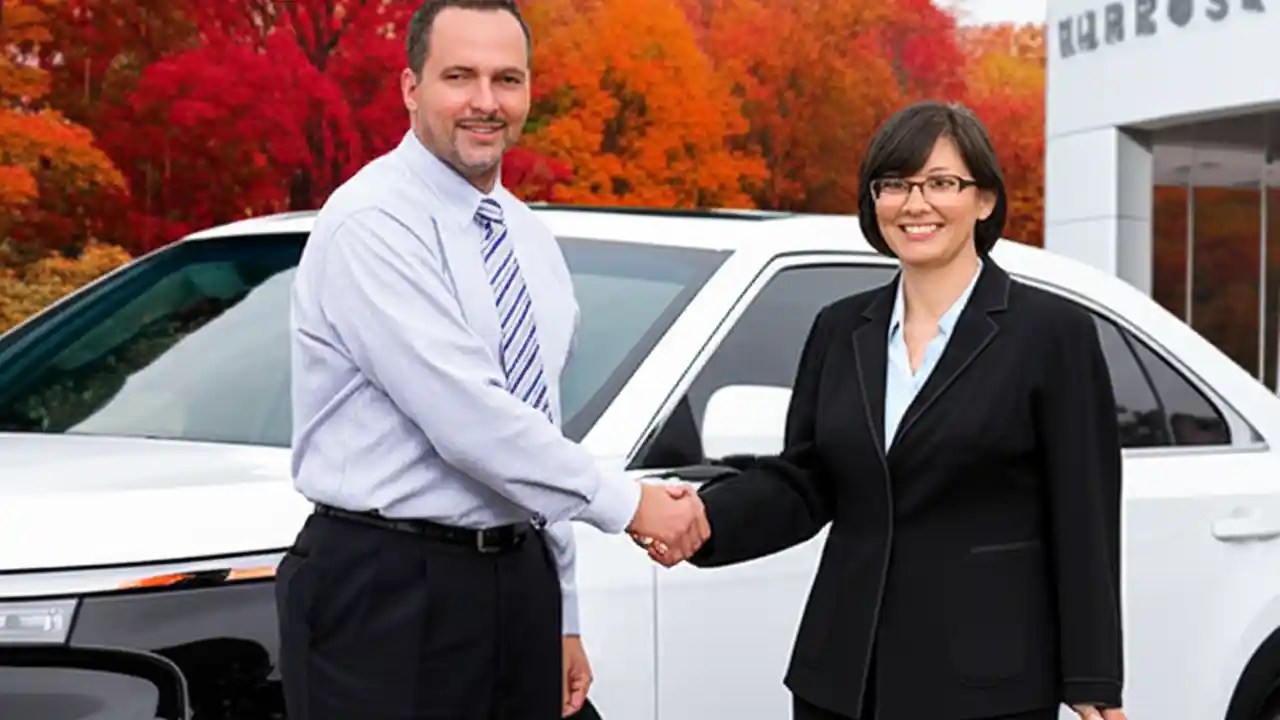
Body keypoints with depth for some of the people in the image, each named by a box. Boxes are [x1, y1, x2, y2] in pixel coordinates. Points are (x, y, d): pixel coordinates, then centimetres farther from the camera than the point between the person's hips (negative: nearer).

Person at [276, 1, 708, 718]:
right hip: (386, 595, -7)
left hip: (518, 581, 7)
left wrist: (560, 617, 15)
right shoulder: (372, 223, -14)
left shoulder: (531, 236, 12)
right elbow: (468, 419, -22)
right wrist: (626, 502, -14)